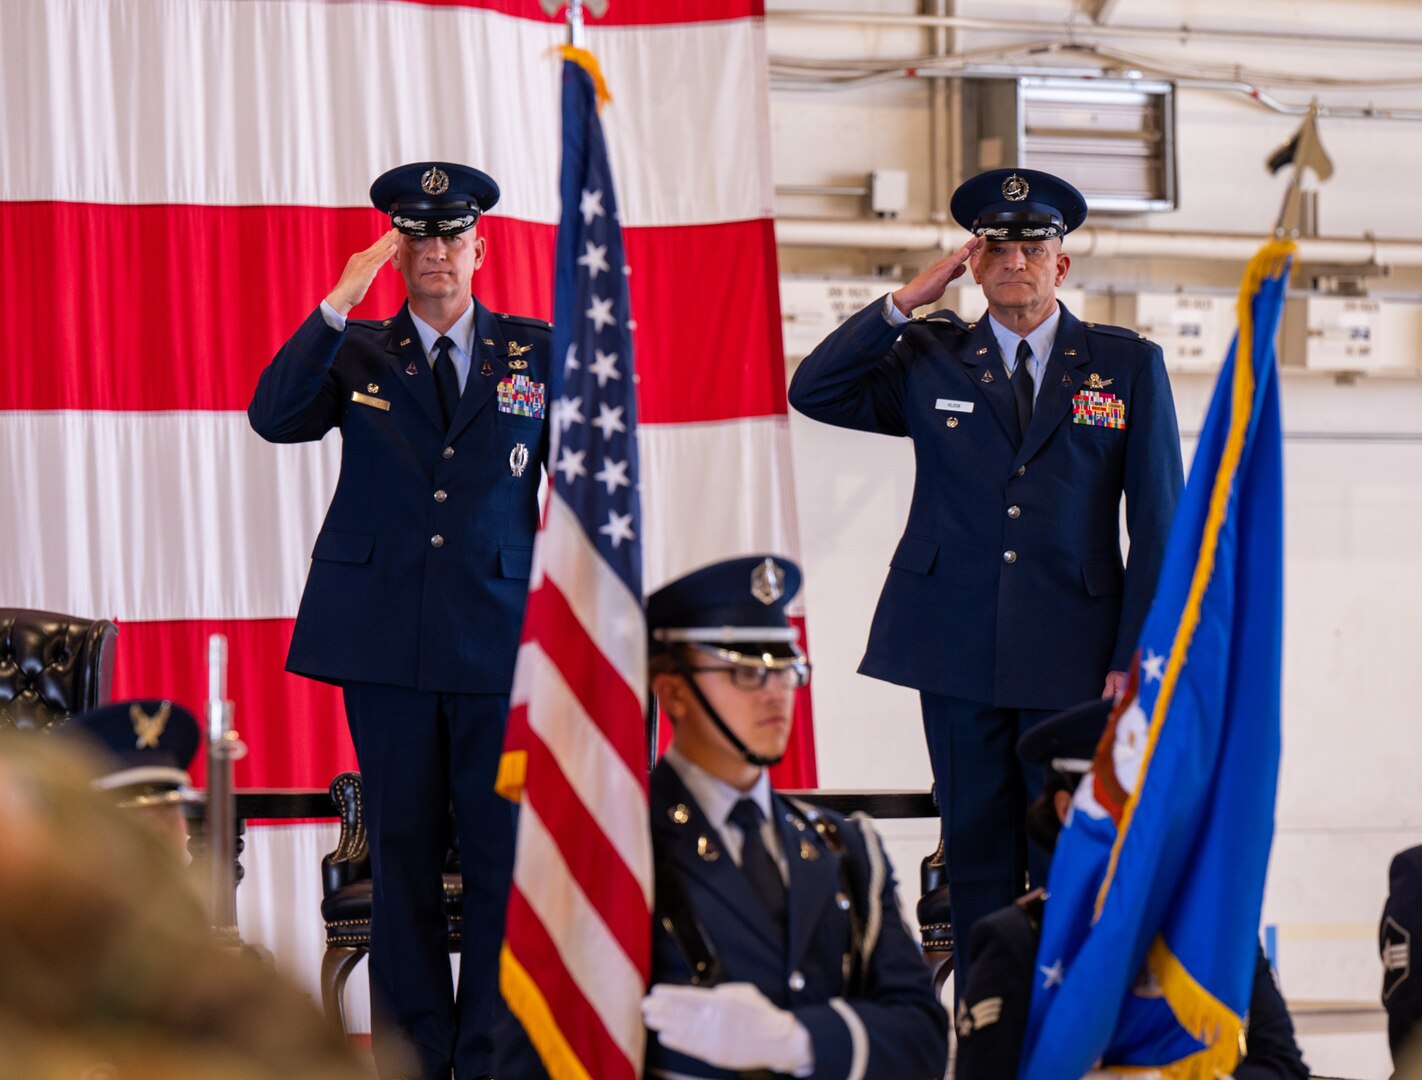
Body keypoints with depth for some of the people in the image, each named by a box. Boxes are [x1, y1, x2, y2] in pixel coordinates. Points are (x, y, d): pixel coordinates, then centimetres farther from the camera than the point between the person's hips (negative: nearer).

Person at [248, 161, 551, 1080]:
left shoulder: (538, 352, 8)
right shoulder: (356, 352, 7)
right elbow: (273, 417, -10)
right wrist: (339, 304, -16)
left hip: (500, 636, 0)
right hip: (388, 640, 0)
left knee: (502, 851, -1)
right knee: (403, 851, 5)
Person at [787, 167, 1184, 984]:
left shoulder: (1128, 365, 6)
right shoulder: (930, 359, 10)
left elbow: (1160, 521, 4)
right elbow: (814, 393, 3)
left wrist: (1137, 655, -3)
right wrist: (908, 302, -3)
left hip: (1075, 660, -1)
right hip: (959, 656, 1)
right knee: (978, 860, 5)